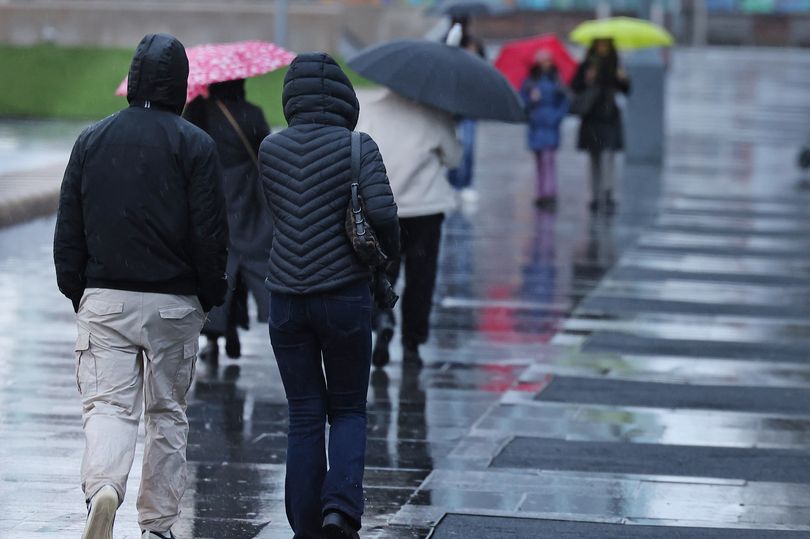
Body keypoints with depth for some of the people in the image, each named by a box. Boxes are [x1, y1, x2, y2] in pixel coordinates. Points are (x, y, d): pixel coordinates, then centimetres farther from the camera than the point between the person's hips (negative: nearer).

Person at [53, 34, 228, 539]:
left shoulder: (91, 139, 4)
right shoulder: (195, 145, -5)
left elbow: (68, 228, 5)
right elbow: (210, 234, -7)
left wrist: (76, 292, 14)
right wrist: (211, 296, 6)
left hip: (103, 299, 1)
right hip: (174, 303, -1)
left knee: (108, 404, 0)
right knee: (168, 413, 11)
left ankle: (102, 489, -27)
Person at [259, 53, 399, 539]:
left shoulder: (271, 149, 3)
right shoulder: (358, 147, -7)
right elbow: (382, 211, -17)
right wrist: (390, 244, 2)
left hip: (287, 299, 2)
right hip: (345, 296, -2)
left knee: (305, 417, 11)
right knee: (349, 411, 11)